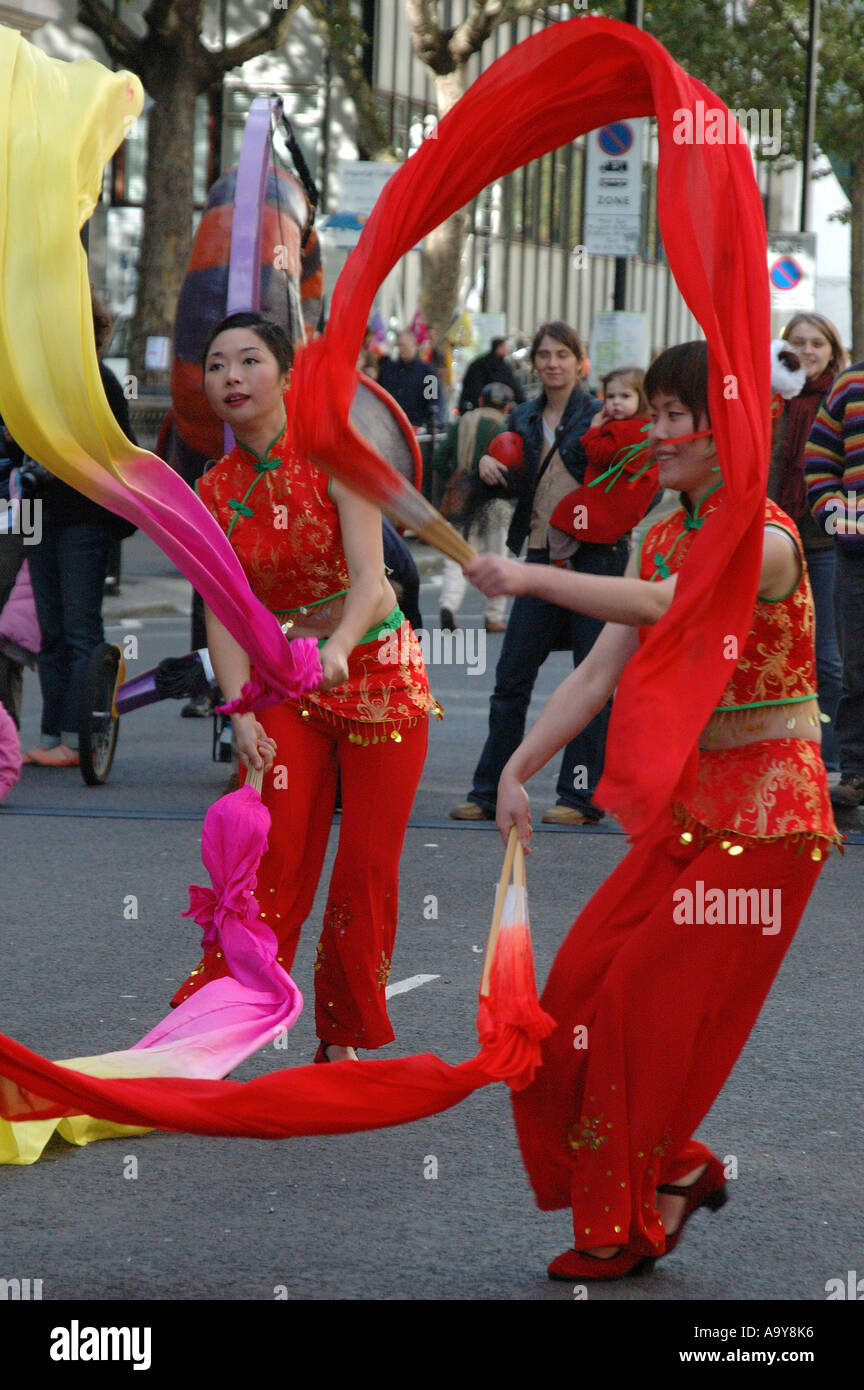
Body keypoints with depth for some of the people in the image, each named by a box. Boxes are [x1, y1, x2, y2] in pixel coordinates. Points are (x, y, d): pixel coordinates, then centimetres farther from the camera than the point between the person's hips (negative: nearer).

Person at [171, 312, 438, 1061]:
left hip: (377, 673, -2)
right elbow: (221, 613, -2)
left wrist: (337, 647, -41)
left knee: (368, 871, 0)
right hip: (287, 687, 2)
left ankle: (343, 1041, 14)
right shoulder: (213, 493, 0)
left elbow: (369, 580, -21)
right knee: (269, 859, -11)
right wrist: (242, 711, -17)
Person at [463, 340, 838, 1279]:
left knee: (653, 1000, -7)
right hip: (687, 805, 8)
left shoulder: (763, 540, -15)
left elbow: (663, 607, -34)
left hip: (764, 812, -8)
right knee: (582, 985, 1)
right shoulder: (662, 540, 10)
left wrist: (531, 578, -41)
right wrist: (518, 770, -6)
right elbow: (599, 674, 5)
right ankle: (676, 1169, 18)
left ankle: (629, 1224, 8)